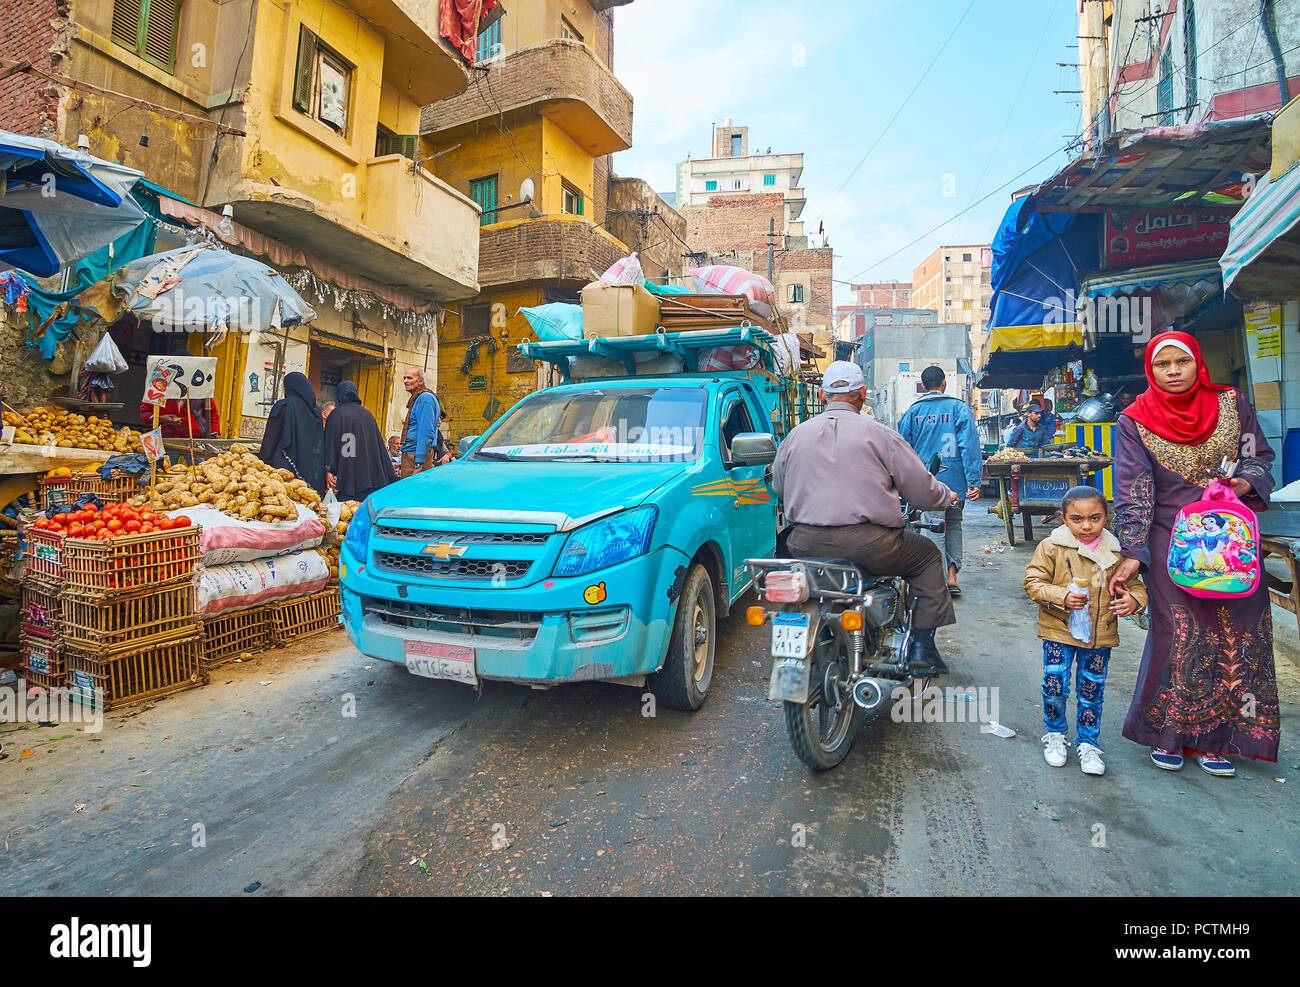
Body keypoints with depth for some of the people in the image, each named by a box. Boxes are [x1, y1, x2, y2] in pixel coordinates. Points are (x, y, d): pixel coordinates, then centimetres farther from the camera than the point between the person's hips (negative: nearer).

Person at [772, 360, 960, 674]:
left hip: (806, 544, 4)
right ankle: (922, 648, 20)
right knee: (928, 555, 21)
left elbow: (778, 488, 20)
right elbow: (922, 491, 0)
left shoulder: (795, 435, 7)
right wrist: (947, 496, 24)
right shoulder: (879, 433, -3)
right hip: (868, 546, -3)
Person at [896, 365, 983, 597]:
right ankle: (952, 574, 11)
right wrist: (974, 480, -7)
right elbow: (970, 445, -7)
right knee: (954, 524, 17)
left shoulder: (912, 412, 3)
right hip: (955, 478, 0)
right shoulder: (959, 408, -1)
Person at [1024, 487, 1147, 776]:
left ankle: (1088, 742, 29)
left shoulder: (1116, 551, 0)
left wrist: (1133, 600, -12)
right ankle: (1054, 734, 24)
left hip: (1100, 635, 2)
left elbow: (1135, 584, 10)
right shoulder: (1051, 547, -8)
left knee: (1092, 690, 11)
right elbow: (1033, 583, -9)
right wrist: (1062, 597, -23)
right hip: (1059, 631, -2)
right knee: (1055, 685, -1)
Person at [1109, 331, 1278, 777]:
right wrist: (1131, 553, -14)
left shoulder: (1231, 404, 6)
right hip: (1171, 542, -3)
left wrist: (1245, 482, -11)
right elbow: (1132, 491, -8)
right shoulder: (1135, 421, -3)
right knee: (1179, 635, -4)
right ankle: (1166, 734, 14)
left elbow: (1260, 458, 13)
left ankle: (1214, 738, 18)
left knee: (1236, 634, 3)